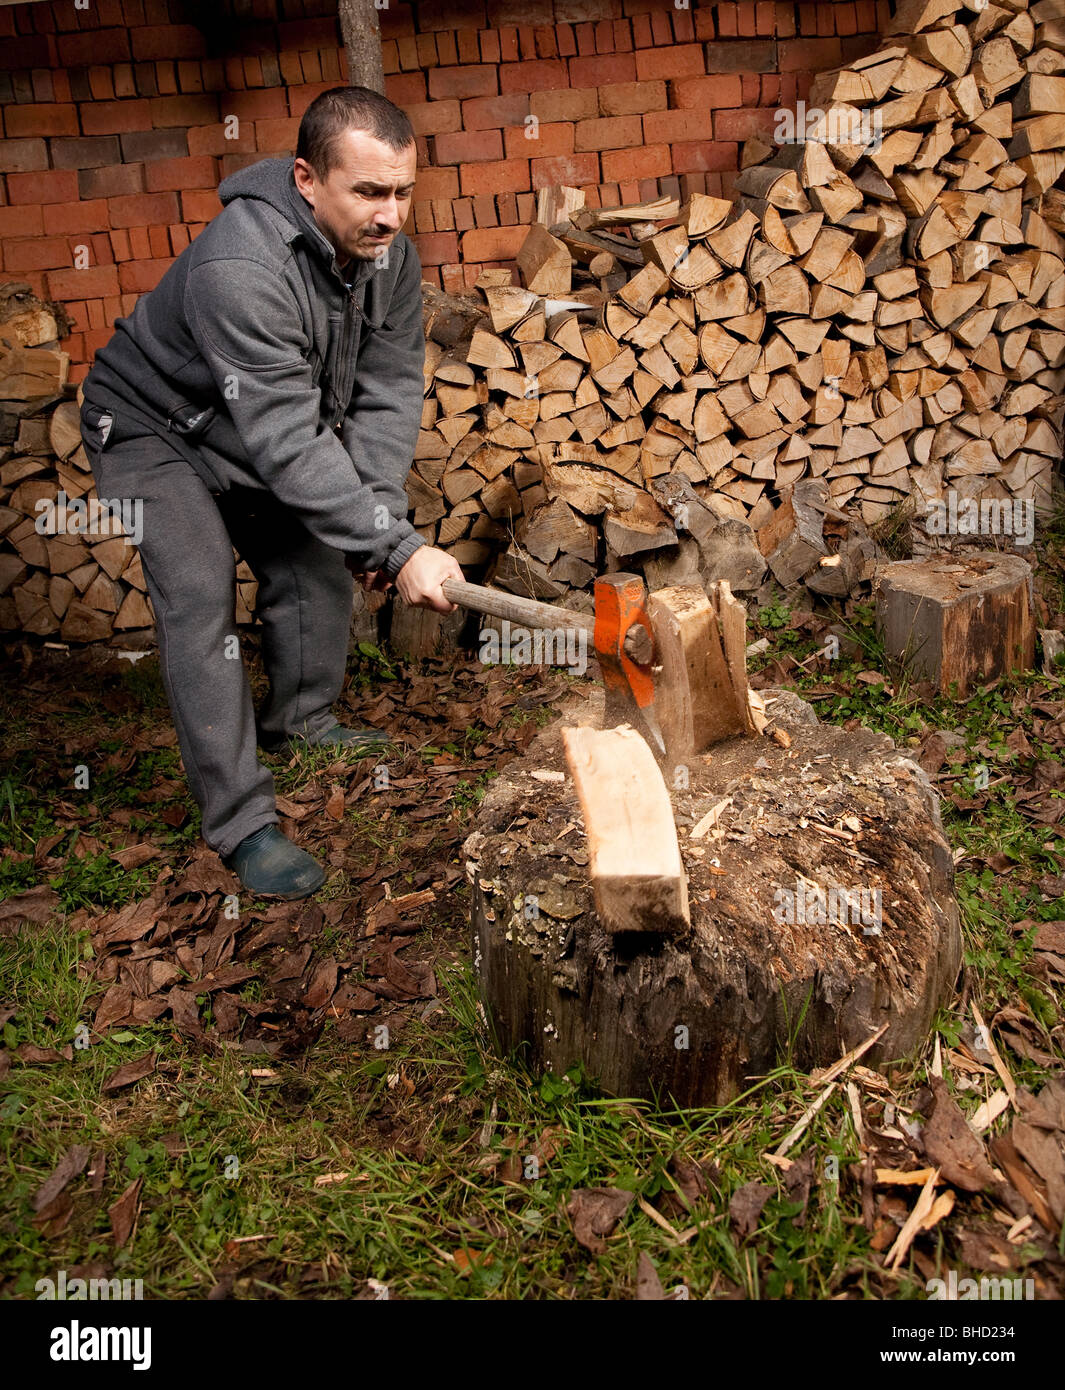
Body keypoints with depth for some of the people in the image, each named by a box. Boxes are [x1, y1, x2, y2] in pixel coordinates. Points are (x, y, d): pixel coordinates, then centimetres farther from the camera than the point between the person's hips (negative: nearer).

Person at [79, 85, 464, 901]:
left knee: (319, 559, 10)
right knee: (202, 604, -17)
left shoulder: (390, 255, -14)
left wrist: (379, 513, -26)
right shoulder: (240, 268, -39)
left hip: (266, 428, 8)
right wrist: (397, 547, -42)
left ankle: (300, 719, 34)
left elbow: (389, 394, -13)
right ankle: (242, 824, -13)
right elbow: (286, 443, -42)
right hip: (156, 429, -7)